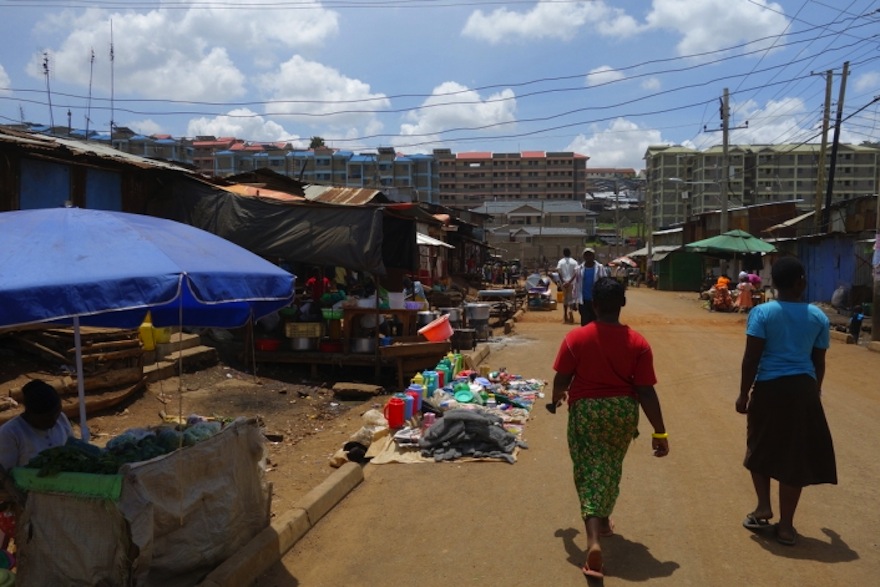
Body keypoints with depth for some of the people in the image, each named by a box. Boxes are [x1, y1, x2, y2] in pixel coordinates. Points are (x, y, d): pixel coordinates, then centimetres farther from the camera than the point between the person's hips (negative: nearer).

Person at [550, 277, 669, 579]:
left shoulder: (576, 337, -13)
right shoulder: (638, 342, -11)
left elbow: (561, 380, -5)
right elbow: (646, 391, -10)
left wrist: (556, 398, 17)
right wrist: (660, 432, -3)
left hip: (585, 410, -2)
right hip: (623, 411, 2)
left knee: (589, 471, 3)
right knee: (611, 468, 22)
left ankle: (593, 540, -13)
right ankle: (603, 521, 42)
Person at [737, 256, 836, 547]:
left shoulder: (762, 312, -7)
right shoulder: (818, 316, 2)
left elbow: (751, 358, -11)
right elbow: (818, 362, 9)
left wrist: (744, 393, -2)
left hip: (769, 387, -2)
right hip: (803, 388, 2)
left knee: (760, 448, 20)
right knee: (795, 455, 8)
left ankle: (763, 506, 15)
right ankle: (786, 526, 16)